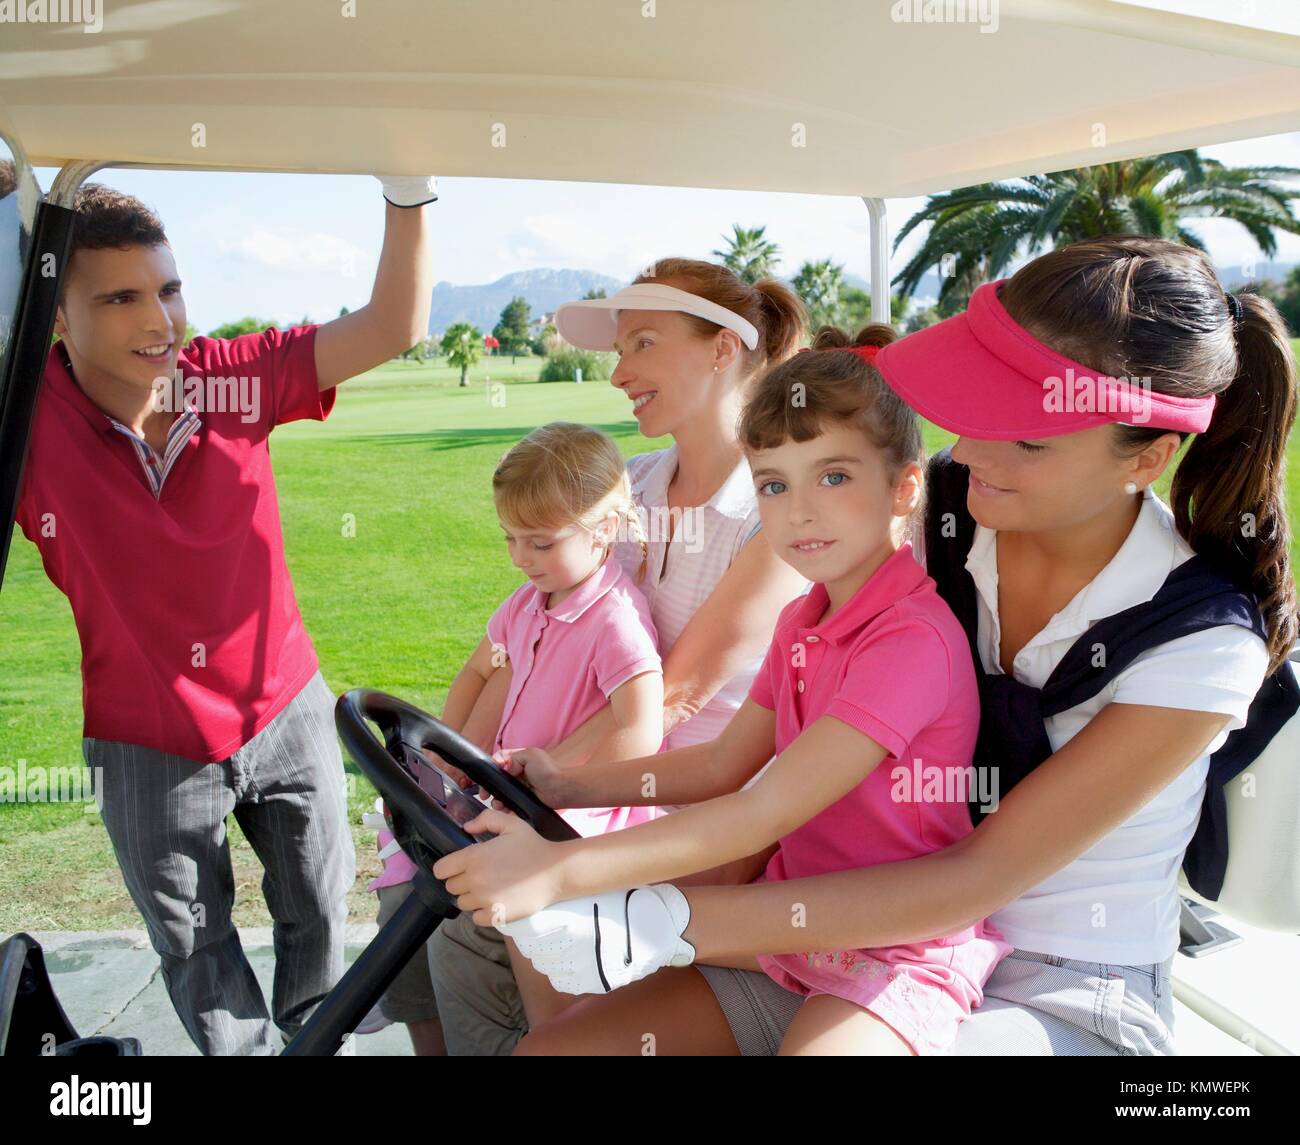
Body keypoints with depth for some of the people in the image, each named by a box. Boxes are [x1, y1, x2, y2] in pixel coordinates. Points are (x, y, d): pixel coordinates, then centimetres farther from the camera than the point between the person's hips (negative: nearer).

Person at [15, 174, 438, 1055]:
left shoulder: (234, 381, -16)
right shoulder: (31, 416, -20)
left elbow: (393, 326, -19)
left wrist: (409, 189, -35)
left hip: (287, 710, 2)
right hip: (149, 747, -1)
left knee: (320, 911, 23)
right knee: (195, 947, 20)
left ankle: (315, 1036, 52)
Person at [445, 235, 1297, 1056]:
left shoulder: (1206, 644, -18)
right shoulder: (932, 520, -6)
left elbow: (979, 876, -23)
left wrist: (671, 923, -29)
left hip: (1066, 999, -4)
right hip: (874, 939, 5)